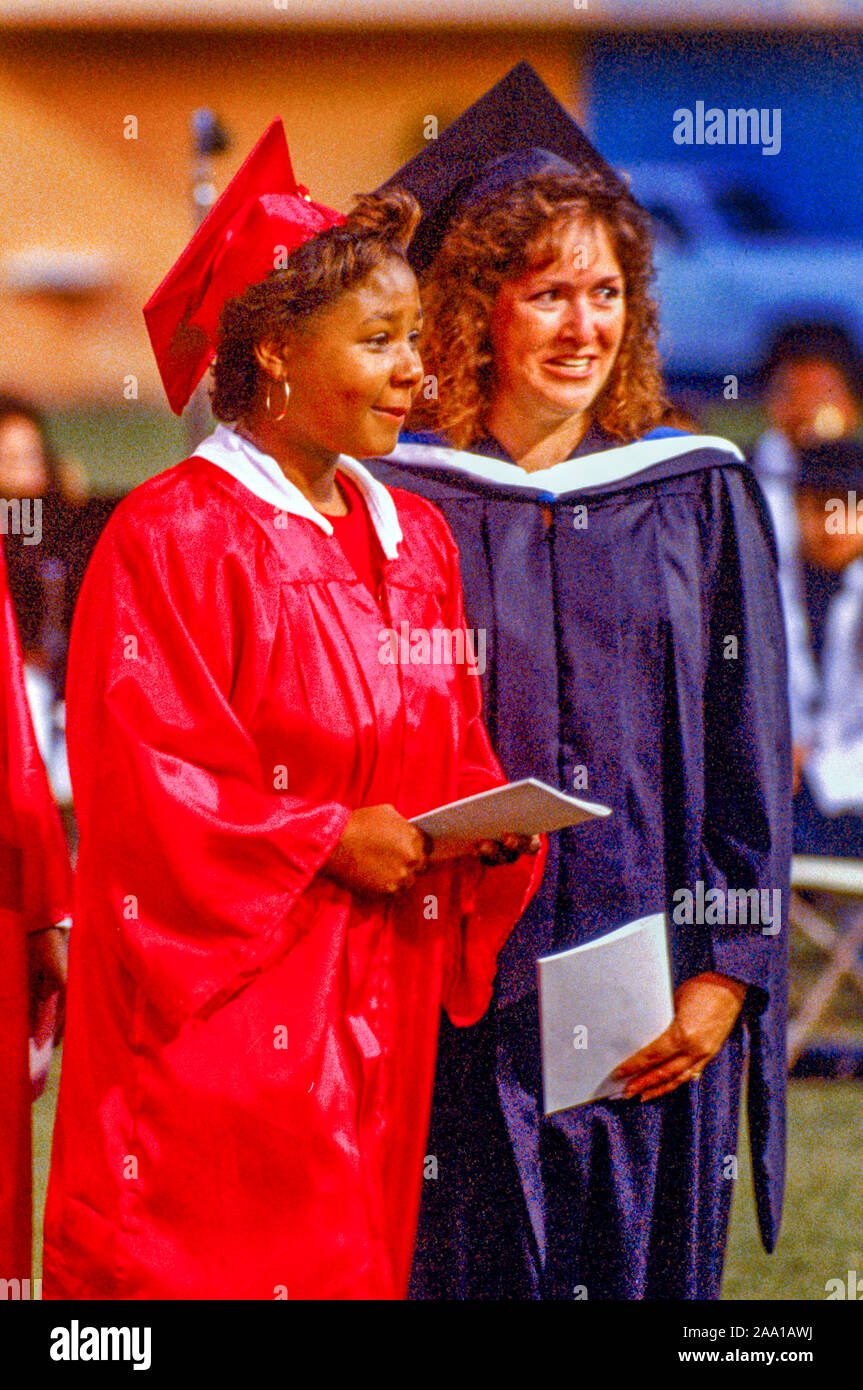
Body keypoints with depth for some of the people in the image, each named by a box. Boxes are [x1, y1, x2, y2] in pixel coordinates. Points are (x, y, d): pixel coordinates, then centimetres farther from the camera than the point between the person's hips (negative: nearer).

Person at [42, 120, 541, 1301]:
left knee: (353, 1263, 8)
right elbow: (142, 784, -15)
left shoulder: (413, 539, 14)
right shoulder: (175, 536, -10)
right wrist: (333, 841, -15)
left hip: (376, 1015, 7)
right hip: (223, 1005, -7)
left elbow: (447, 754, 19)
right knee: (225, 1266, -7)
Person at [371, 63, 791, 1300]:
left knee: (642, 1266, 4)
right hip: (463, 1000, -2)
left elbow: (750, 763, 5)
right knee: (469, 1268, -1)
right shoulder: (397, 502, 2)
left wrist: (727, 970, -3)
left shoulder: (700, 497, 7)